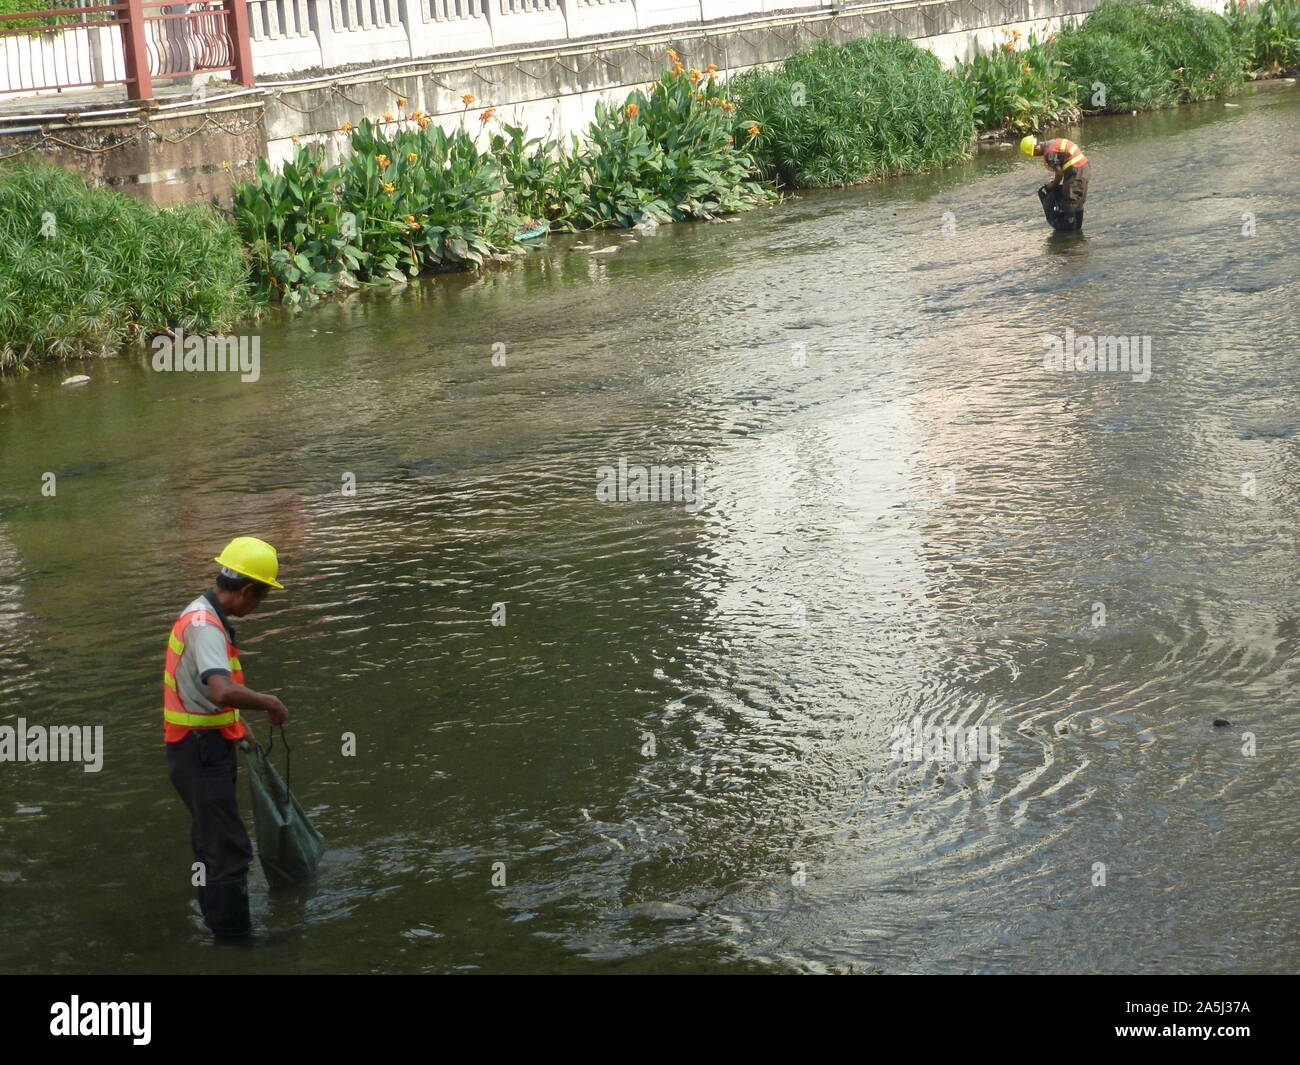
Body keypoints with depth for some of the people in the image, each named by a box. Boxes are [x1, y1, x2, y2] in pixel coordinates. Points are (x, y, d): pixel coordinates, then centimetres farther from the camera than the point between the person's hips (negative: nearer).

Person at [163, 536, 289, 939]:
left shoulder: (203, 615, 10)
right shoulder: (205, 626, -24)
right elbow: (223, 692, -39)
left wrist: (238, 724, 31)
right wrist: (270, 703, -24)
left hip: (207, 746, 11)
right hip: (201, 751, -11)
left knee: (212, 838, 24)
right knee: (230, 848, -6)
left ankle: (215, 915, 38)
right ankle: (233, 935, -2)